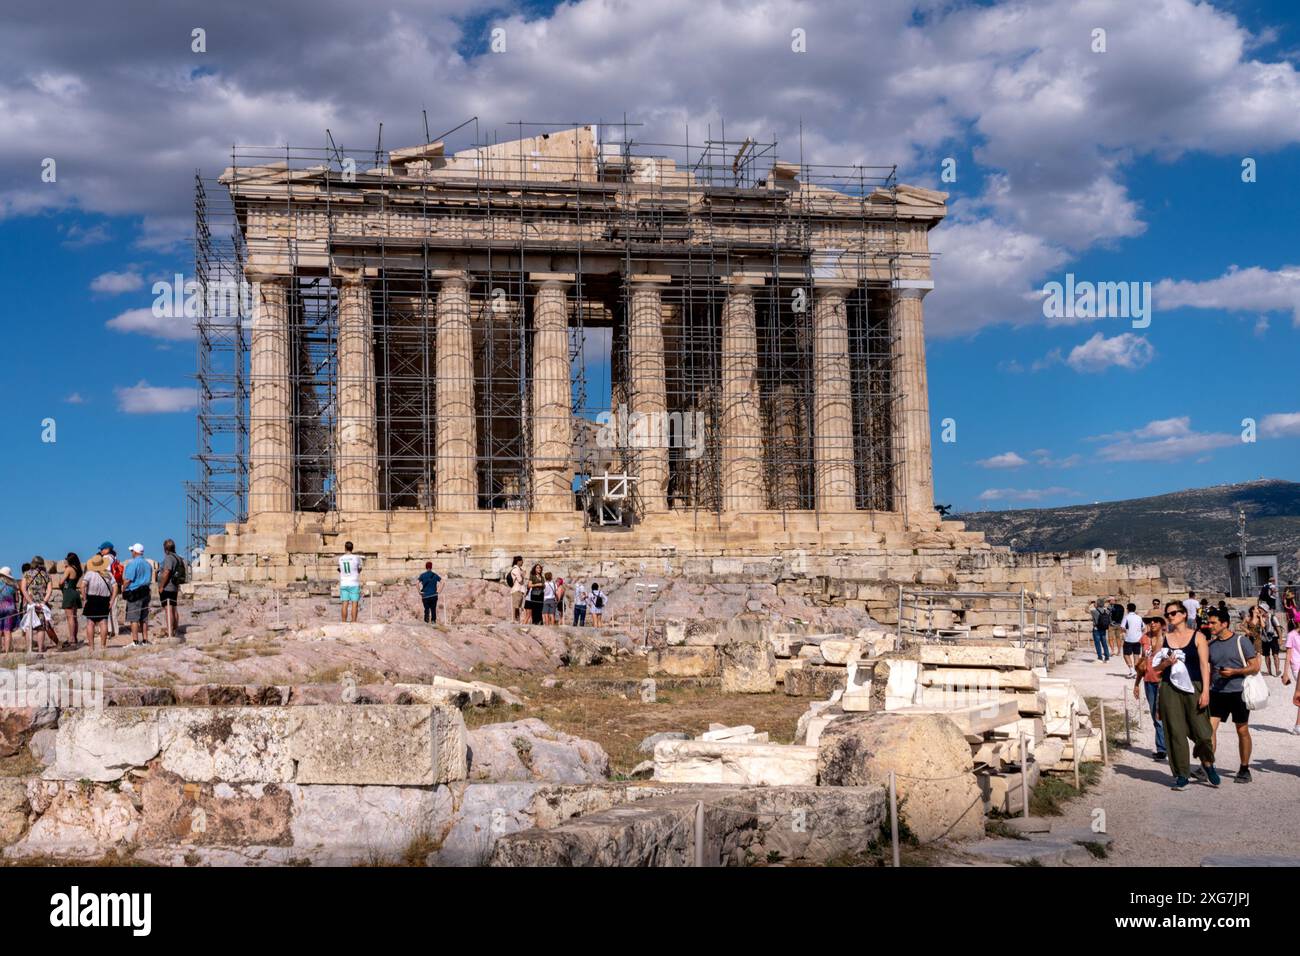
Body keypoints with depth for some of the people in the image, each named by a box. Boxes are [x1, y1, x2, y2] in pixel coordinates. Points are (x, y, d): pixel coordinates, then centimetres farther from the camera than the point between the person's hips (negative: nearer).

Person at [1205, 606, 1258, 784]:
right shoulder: (1211, 645, 9)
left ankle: (1244, 769, 19)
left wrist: (1234, 672, -18)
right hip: (1217, 692, 4)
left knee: (1242, 731, 8)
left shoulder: (1241, 642, -5)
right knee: (1209, 727, -9)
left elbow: (1255, 667, -6)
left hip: (1238, 691, -4)